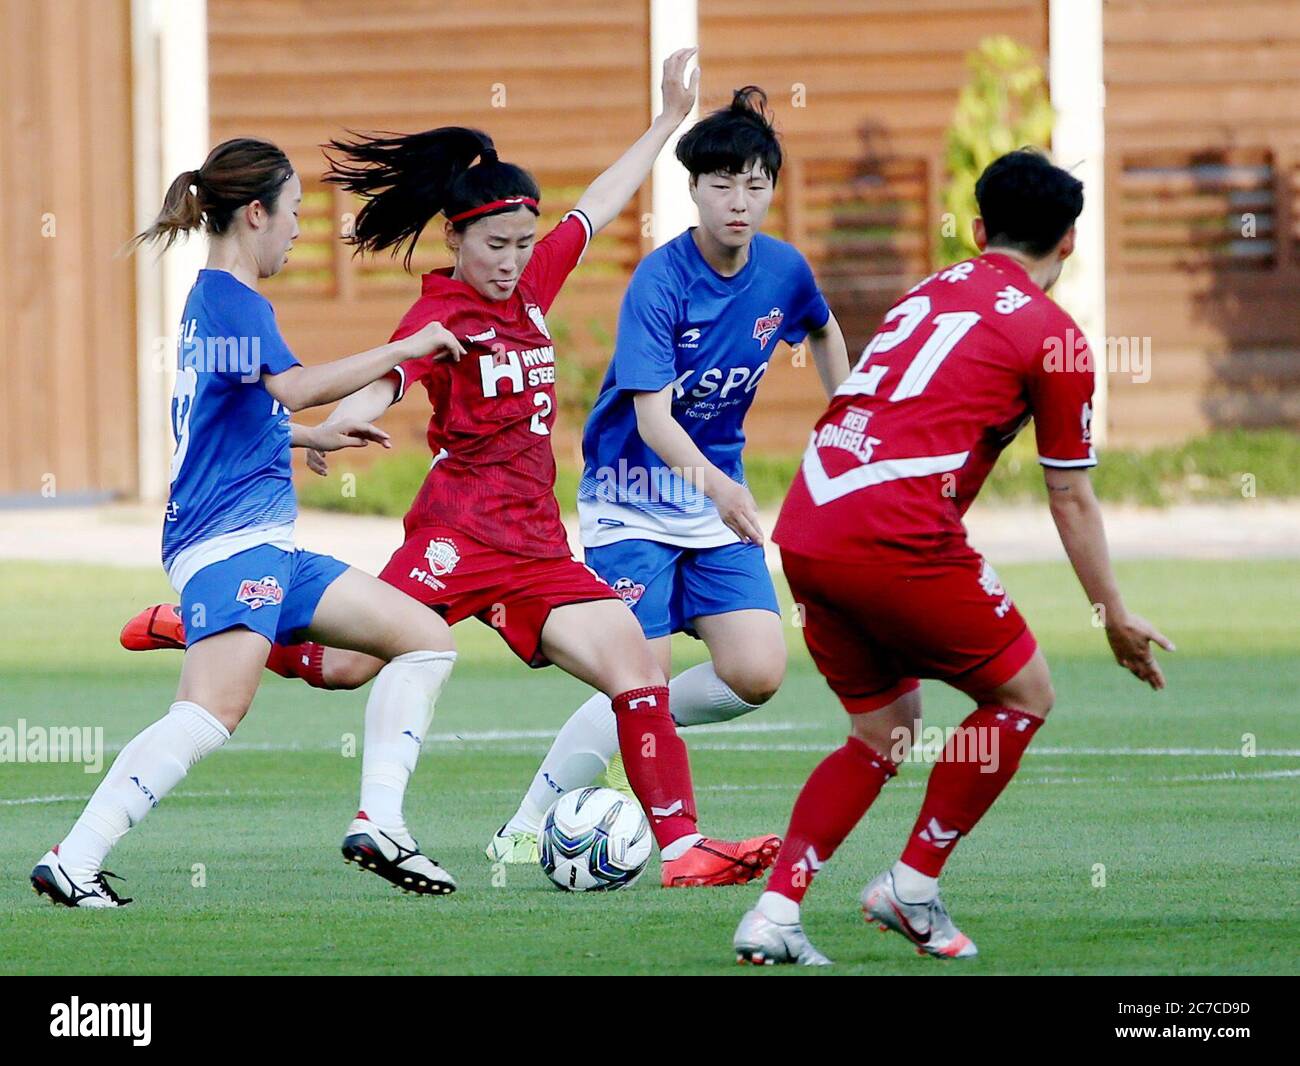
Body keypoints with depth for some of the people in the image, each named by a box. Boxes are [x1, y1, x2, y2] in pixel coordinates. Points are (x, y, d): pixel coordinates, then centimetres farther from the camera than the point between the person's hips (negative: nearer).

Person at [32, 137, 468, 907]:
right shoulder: (229, 298, -10)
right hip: (232, 542, -11)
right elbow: (293, 386, -28)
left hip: (269, 549, 11)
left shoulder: (214, 298, 21)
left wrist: (312, 438, 37)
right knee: (215, 713, -26)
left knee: (427, 637, 9)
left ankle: (379, 823, 4)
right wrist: (405, 349, -21)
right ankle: (73, 863, -26)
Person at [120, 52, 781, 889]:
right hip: (461, 531, -6)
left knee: (636, 663, -6)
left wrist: (671, 119, 31)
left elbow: (599, 206, 26)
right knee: (344, 664, -13)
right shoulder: (441, 315, -7)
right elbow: (387, 380, -26)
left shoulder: (531, 285, 13)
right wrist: (334, 426, -47)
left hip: (537, 545, 6)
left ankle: (683, 845, -5)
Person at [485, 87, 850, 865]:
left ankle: (631, 730, 16)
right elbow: (651, 414, -29)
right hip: (633, 498, -5)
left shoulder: (784, 270, -4)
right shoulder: (660, 282, -21)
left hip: (718, 494, 5)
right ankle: (525, 829, 2)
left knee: (756, 675, -10)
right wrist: (717, 485, -45)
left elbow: (825, 332, 21)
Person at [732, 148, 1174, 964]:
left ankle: (774, 915, 8)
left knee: (884, 731, 20)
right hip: (896, 539, -7)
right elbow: (1073, 501, 7)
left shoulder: (926, 293, 22)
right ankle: (913, 887, 11)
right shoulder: (1054, 337, 3)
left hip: (805, 529, 7)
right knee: (1023, 697, 12)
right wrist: (1116, 618, 18)